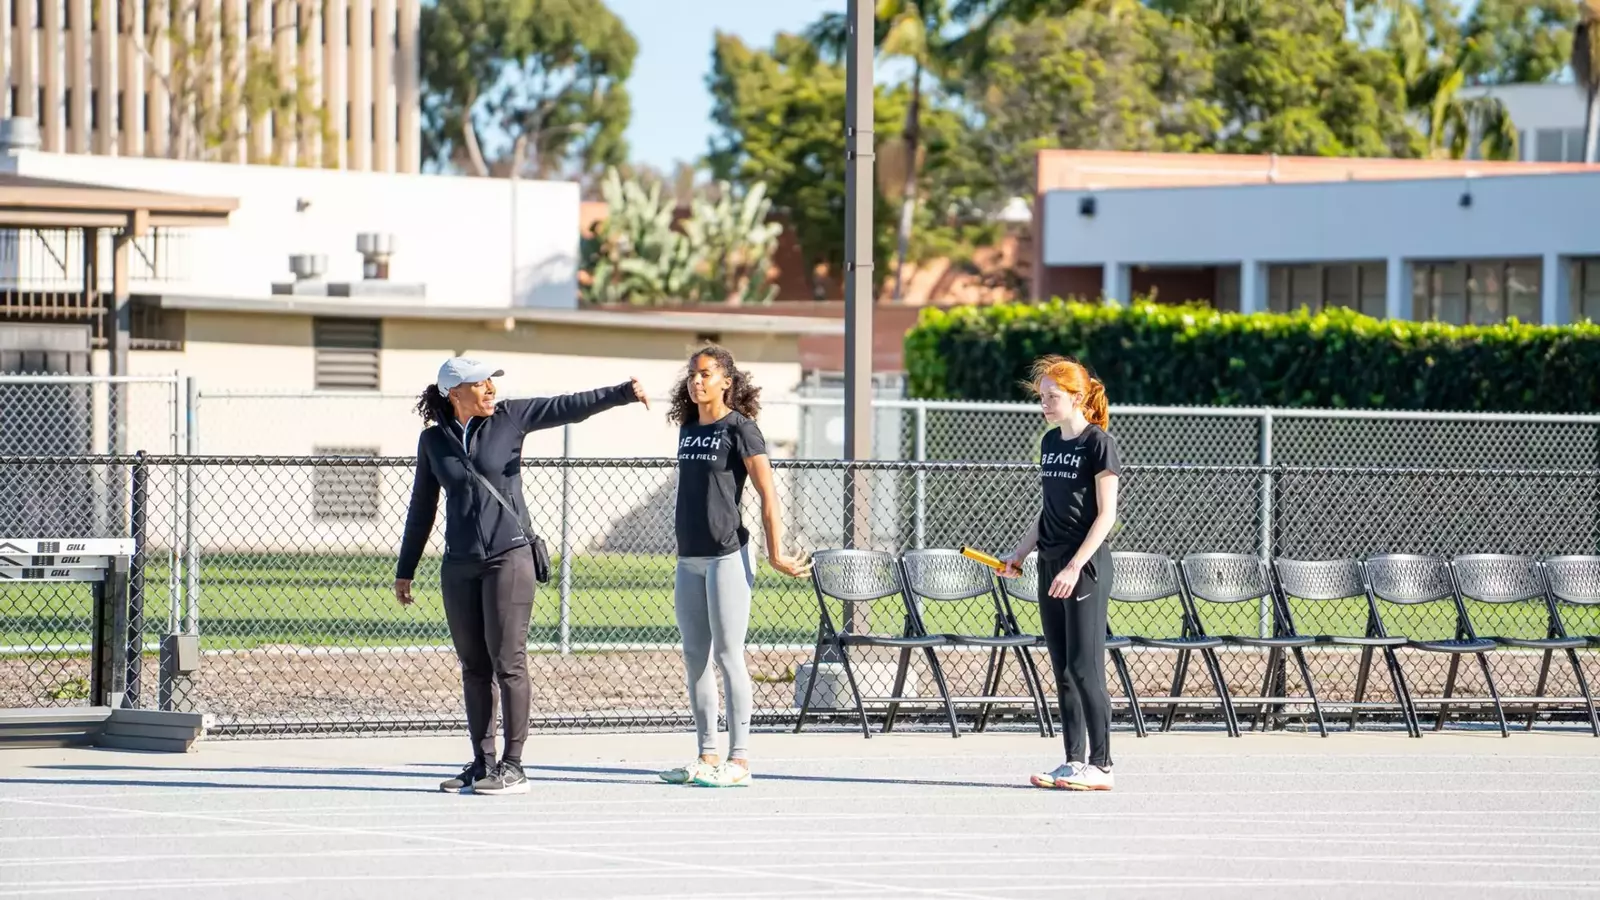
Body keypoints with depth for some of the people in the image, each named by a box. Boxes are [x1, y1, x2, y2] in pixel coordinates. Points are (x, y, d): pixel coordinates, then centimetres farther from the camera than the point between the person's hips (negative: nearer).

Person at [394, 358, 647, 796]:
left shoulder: (509, 418, -1)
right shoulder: (433, 440, 6)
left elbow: (571, 406, -9)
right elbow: (422, 508, 15)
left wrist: (623, 393, -24)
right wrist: (405, 570, 17)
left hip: (508, 558, -3)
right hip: (459, 565, 3)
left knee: (507, 662, -6)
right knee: (473, 667, 7)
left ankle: (513, 767, -4)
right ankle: (482, 763, 14)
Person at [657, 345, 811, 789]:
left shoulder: (739, 429, -7)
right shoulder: (688, 429, 13)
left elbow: (768, 494, -9)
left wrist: (776, 553, -13)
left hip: (727, 557, -8)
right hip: (689, 559, 8)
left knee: (728, 655, -7)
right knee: (695, 657, 7)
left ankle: (739, 760, -4)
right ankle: (708, 757, 12)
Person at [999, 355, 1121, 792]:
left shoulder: (1099, 443, -9)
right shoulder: (1050, 442, 14)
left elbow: (1106, 514, -12)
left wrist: (1075, 566, -19)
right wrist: (1020, 552, 14)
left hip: (1086, 567, -8)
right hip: (1051, 567, 8)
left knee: (1084, 669, -9)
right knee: (1062, 671, 7)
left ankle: (1100, 766, -6)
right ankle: (1074, 761, 10)